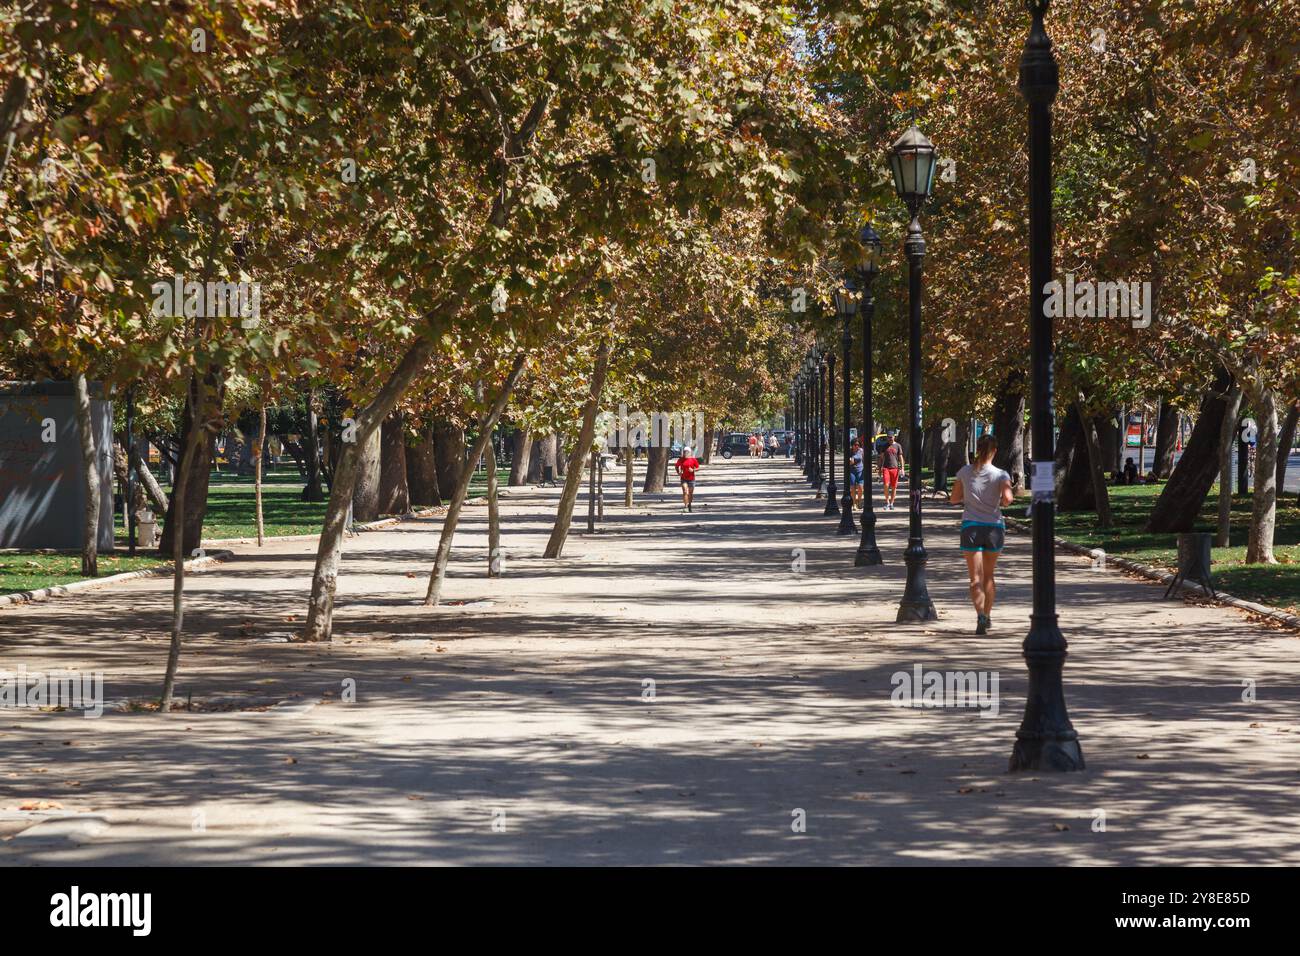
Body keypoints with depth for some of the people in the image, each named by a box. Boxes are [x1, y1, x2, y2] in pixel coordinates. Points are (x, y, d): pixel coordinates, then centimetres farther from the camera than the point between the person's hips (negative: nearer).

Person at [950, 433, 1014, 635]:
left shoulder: (965, 472, 0)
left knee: (976, 578, -3)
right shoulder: (1000, 475, -7)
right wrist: (1007, 499, 2)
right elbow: (1007, 499, -20)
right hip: (994, 527, 0)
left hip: (971, 527, 0)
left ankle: (980, 615, -24)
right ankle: (987, 616, 28)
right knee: (989, 576, 19)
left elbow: (954, 499, 7)